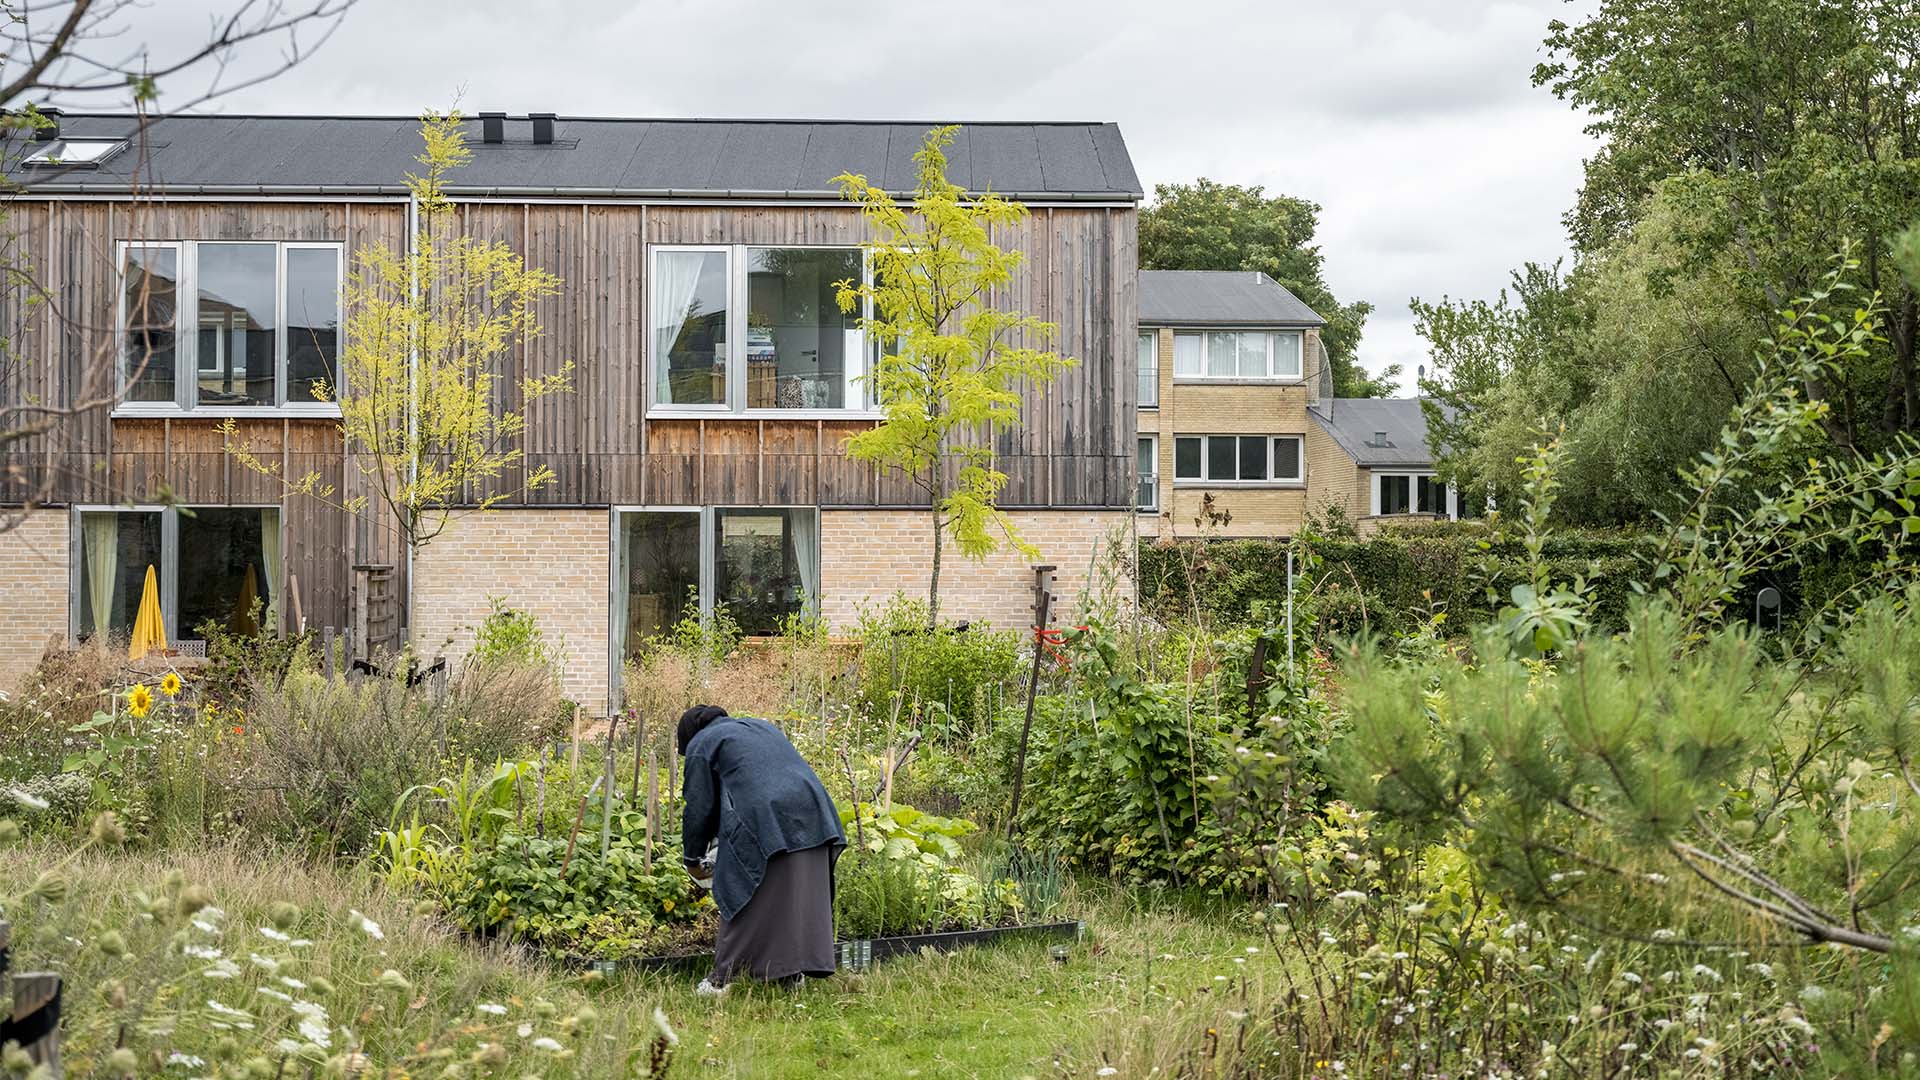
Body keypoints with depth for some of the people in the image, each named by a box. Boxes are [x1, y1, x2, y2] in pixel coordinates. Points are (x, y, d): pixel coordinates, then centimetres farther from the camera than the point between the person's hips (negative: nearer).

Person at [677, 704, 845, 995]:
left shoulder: (701, 745, 12)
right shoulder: (759, 726, 32)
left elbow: (699, 806, 8)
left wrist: (692, 858, 20)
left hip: (761, 821, -6)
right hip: (811, 809, 6)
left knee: (744, 899, 1)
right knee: (801, 895, 10)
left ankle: (722, 978, 4)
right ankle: (793, 972, 13)